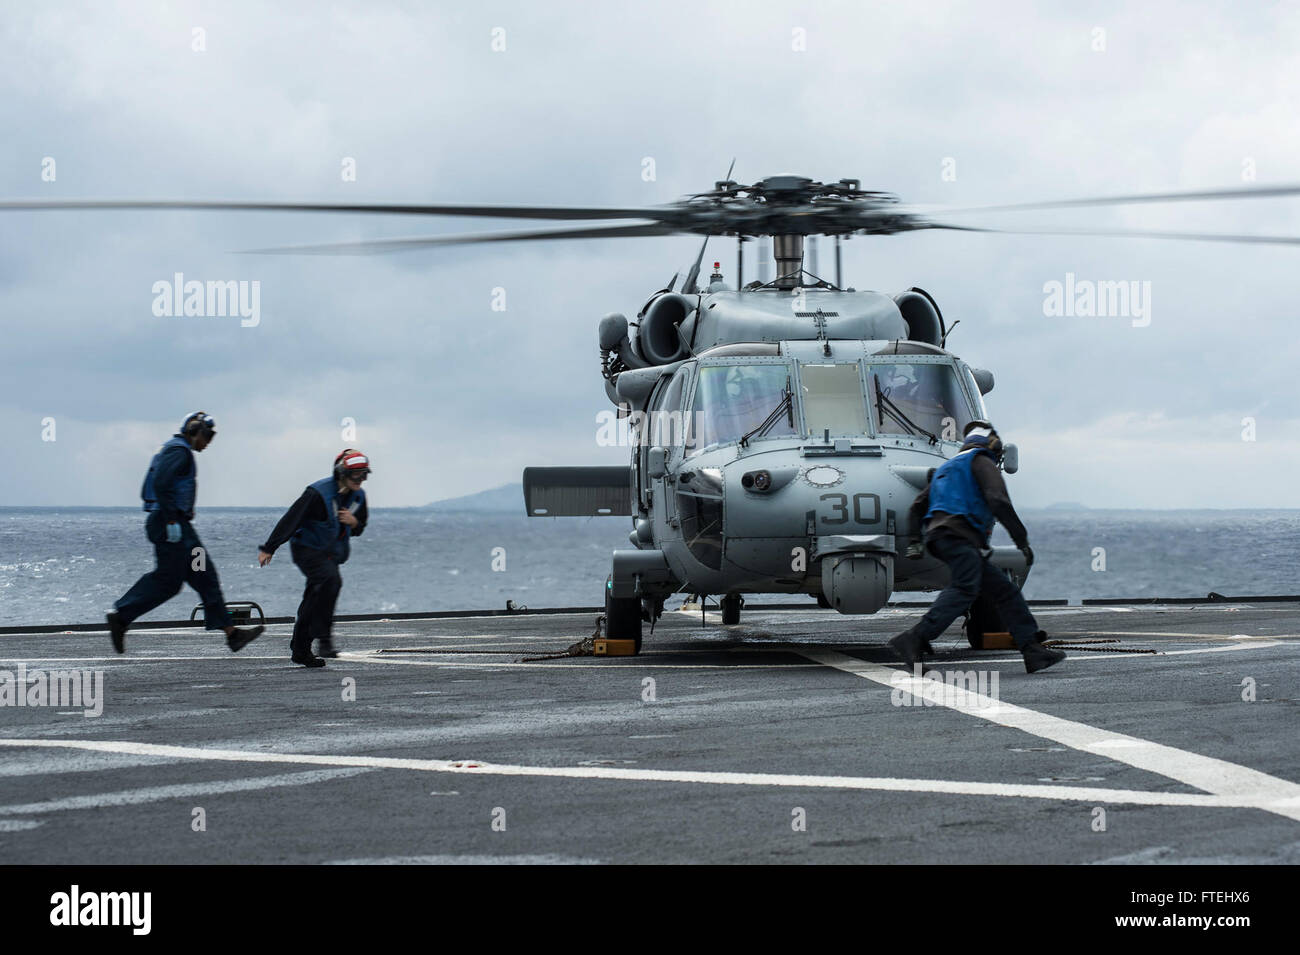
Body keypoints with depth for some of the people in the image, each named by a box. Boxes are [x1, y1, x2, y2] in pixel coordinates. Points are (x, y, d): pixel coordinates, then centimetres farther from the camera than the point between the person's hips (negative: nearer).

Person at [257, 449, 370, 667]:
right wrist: (268, 549, -19)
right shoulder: (319, 493, -21)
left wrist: (353, 522, -11)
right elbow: (290, 520, -19)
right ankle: (324, 638, -28)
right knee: (331, 580, -29)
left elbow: (359, 529, 16)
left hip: (330, 553, 7)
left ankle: (299, 650, 18)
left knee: (314, 602, 8)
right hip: (307, 549, -7)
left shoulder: (358, 496, 2)